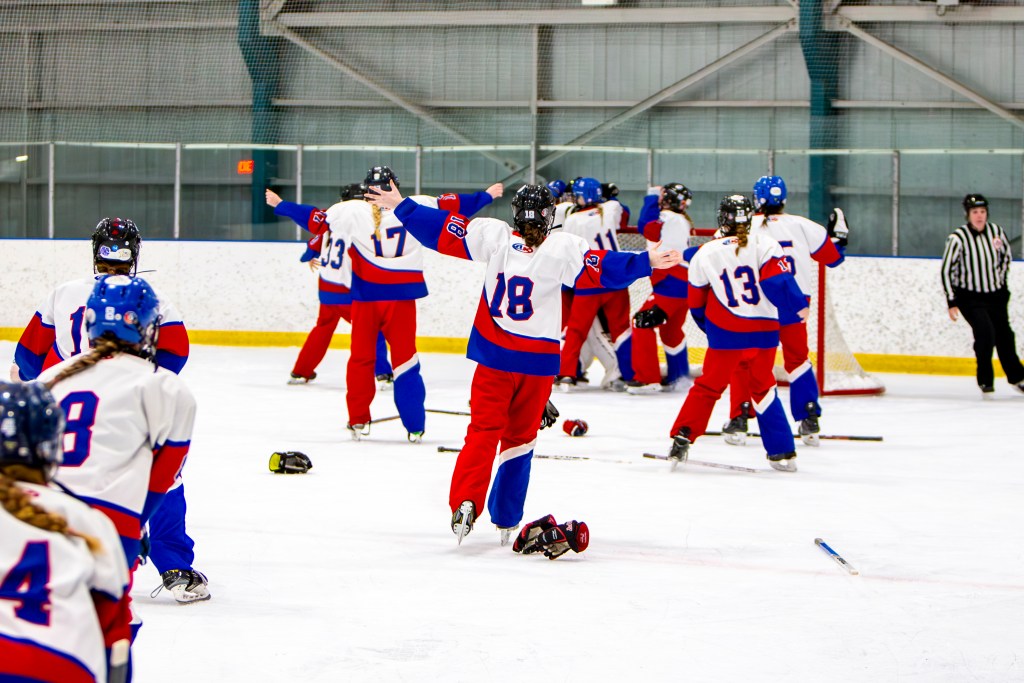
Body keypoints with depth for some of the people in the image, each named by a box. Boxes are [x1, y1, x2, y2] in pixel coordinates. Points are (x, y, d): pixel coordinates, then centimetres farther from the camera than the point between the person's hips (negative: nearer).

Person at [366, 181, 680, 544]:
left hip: (494, 355, 0)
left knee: (484, 430, 3)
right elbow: (603, 268, -12)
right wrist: (645, 262, -10)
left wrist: (401, 206, 8)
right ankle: (506, 519, 18)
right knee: (519, 437, 13)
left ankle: (466, 501, -17)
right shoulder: (564, 248, -7)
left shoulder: (494, 236, -3)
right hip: (538, 363, 0)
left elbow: (443, 231, 0)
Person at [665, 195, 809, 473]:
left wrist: (711, 328, 26)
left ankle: (683, 436, 1)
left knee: (708, 386, 12)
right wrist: (798, 306, -3)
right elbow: (778, 281, -14)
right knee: (763, 388, 15)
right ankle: (782, 452, 13)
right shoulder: (763, 243, -2)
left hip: (725, 332, -1)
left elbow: (696, 303, 11)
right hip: (764, 330, 1)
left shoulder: (705, 254, 3)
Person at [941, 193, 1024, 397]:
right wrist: (952, 302, -14)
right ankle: (985, 380, -4)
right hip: (970, 297, -5)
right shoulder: (957, 238, -19)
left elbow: (1006, 255, 15)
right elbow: (946, 271, -13)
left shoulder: (996, 232, -6)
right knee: (985, 332, -21)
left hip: (996, 295, 5)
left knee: (1004, 334, 14)